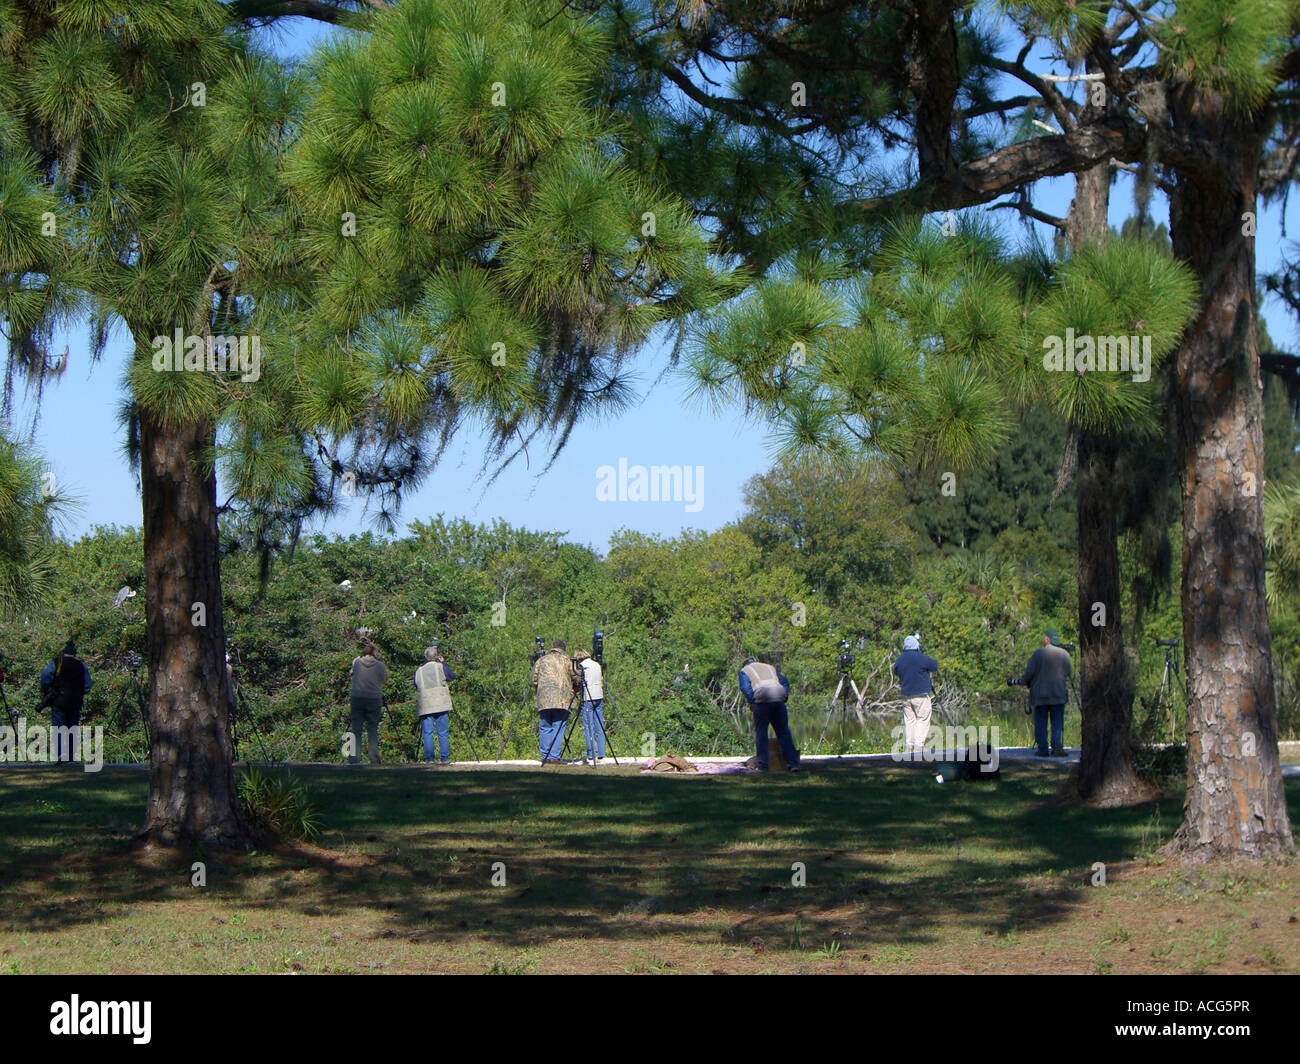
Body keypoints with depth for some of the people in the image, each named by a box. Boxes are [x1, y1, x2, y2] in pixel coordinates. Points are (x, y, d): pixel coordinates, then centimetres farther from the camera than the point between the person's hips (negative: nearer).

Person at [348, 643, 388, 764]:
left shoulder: (356, 662, -1)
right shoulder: (380, 665, -5)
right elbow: (385, 680, 7)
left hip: (357, 699, 1)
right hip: (374, 699, -1)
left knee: (356, 729, 5)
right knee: (373, 730, 4)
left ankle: (354, 758, 0)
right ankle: (374, 759, 1)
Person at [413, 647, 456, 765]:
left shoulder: (419, 671, 10)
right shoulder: (440, 667, 1)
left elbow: (415, 685, 16)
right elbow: (452, 676, 11)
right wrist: (444, 663, 19)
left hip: (425, 706, 2)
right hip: (441, 704, -2)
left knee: (427, 733, 2)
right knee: (443, 733, 1)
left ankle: (429, 759, -3)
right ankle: (444, 758, -2)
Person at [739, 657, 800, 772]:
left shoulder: (744, 671, 20)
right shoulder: (770, 667, 32)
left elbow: (745, 688, 1)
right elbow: (785, 682, 23)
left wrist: (751, 703, 5)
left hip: (761, 699, -3)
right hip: (779, 700, 3)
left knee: (761, 733, 4)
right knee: (784, 732, 6)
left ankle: (762, 765, 0)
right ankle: (793, 763, 1)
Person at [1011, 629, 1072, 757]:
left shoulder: (1038, 654, -8)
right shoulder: (1065, 654, 3)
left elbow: (1029, 674, -8)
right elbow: (1068, 674, 8)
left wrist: (1018, 682, 9)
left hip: (1040, 694, -2)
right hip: (1059, 694, 2)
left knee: (1040, 723, 4)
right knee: (1057, 723, 4)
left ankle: (1042, 749, 2)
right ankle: (1057, 747, -8)